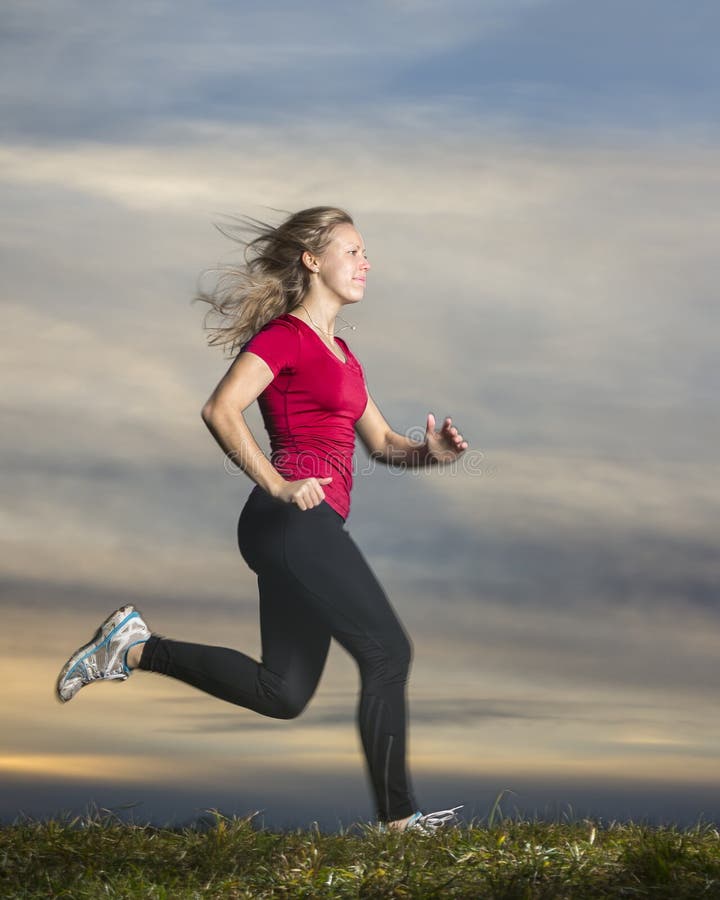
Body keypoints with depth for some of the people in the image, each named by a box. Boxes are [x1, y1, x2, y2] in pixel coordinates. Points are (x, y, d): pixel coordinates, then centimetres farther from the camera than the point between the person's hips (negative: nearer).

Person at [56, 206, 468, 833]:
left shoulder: (341, 353, 23)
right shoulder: (285, 334, -4)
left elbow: (380, 442, 25)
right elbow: (221, 410, -15)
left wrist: (428, 452, 4)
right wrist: (277, 486, -19)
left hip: (312, 529, 9)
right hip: (293, 519, -9)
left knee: (282, 695, 9)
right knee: (388, 650, -9)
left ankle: (136, 648, 14)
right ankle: (398, 817, -3)